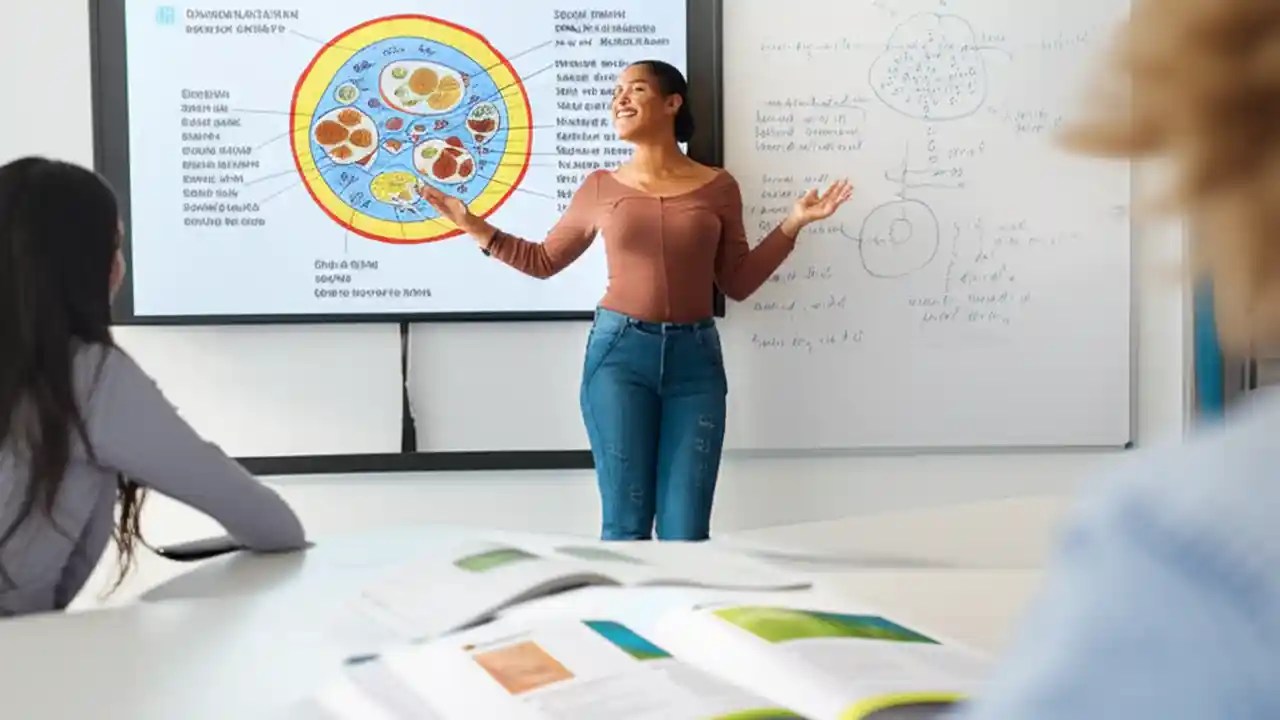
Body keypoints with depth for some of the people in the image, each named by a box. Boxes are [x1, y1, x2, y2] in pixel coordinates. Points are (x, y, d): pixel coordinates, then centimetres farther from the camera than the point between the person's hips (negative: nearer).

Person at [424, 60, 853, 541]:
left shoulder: (717, 187, 5)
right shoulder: (601, 187, 7)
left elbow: (737, 284, 10)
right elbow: (543, 261, 17)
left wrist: (794, 224, 2)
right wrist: (470, 223, 9)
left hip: (694, 356, 0)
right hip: (619, 351, 0)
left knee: (686, 531, -1)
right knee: (626, 525, -1)